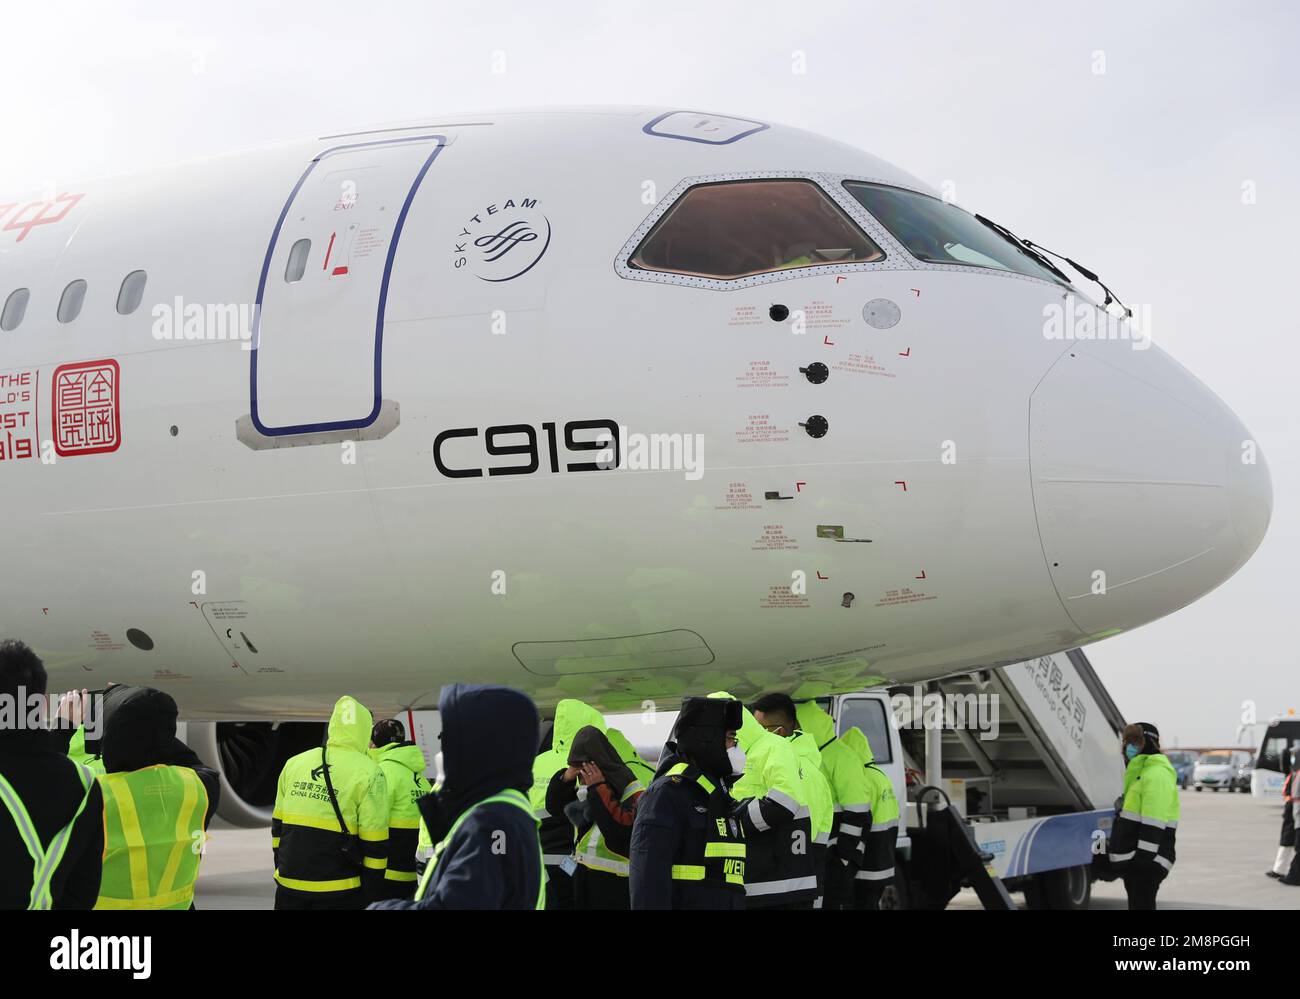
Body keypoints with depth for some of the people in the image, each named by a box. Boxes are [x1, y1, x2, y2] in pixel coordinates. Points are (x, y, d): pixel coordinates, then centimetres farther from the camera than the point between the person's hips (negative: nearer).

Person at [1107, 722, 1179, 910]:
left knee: (1141, 905, -12)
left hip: (1146, 861, -11)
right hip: (1133, 860, 11)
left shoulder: (1156, 774, -14)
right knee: (1136, 904, 16)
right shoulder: (1140, 772, 21)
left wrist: (1145, 856, -25)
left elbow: (1153, 824, -22)